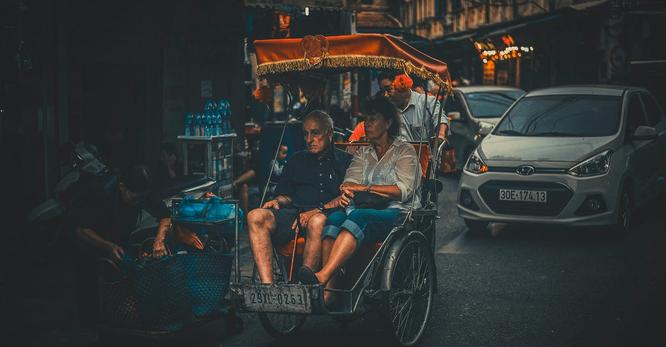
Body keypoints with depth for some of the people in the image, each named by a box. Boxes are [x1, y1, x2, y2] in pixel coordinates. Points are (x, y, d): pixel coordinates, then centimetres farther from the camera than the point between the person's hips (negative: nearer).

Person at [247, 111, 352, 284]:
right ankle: (268, 288, -37)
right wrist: (277, 201, 4)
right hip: (294, 212, 4)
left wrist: (319, 210, -15)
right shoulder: (297, 160, 30)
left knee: (318, 222, -41)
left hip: (328, 215, -4)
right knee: (256, 216, -26)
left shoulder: (344, 160, 14)